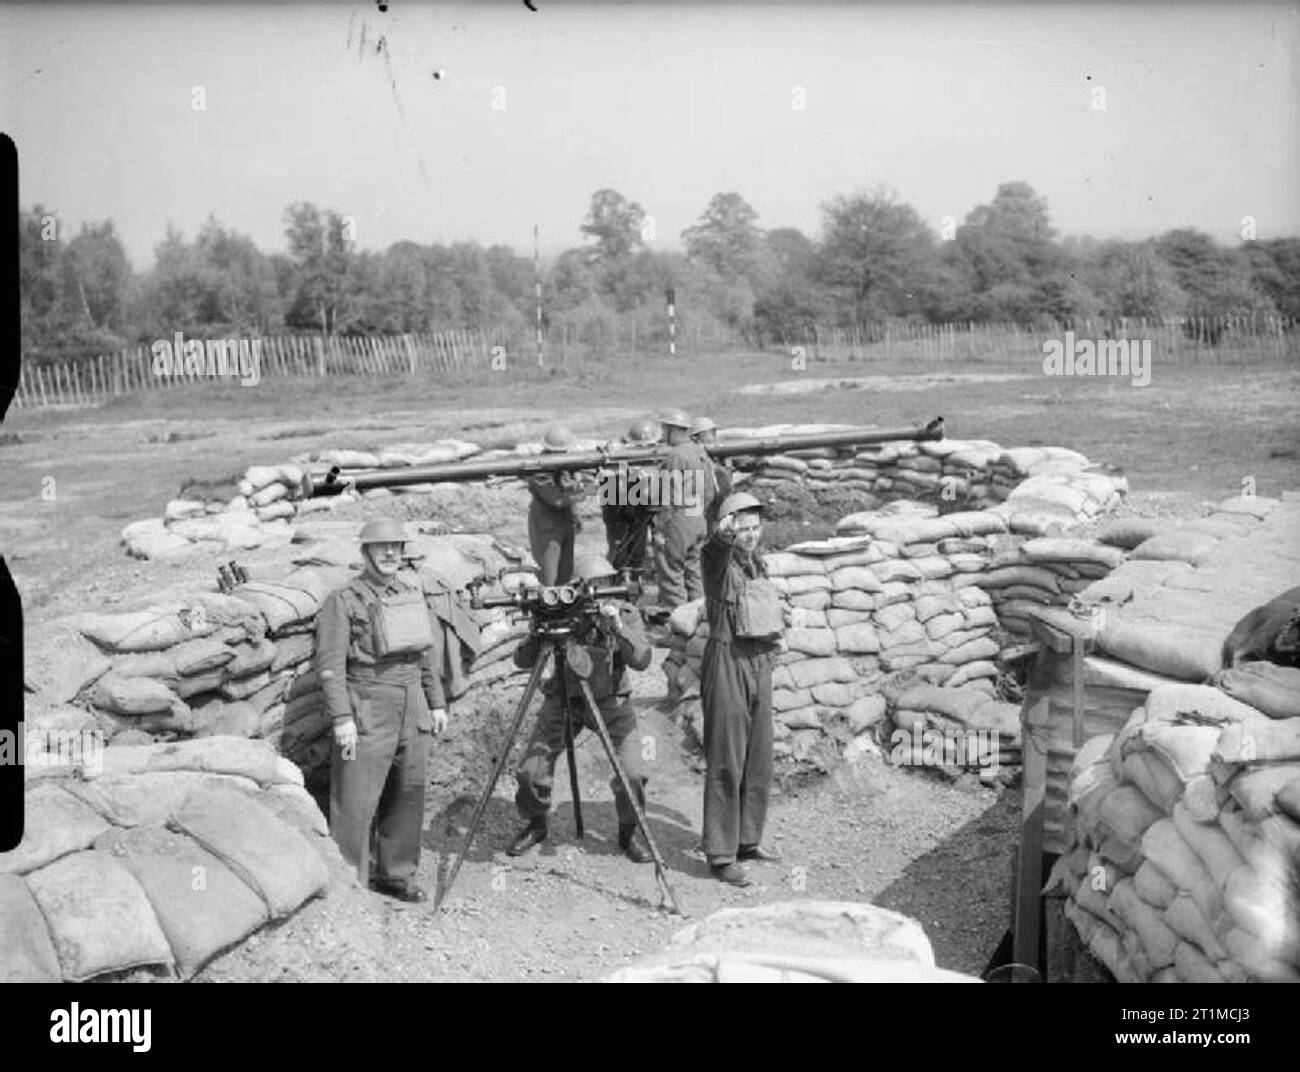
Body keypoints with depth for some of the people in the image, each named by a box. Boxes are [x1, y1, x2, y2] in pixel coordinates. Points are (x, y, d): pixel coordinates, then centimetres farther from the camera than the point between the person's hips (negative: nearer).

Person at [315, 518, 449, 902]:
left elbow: (429, 653, 20)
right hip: (367, 713, -6)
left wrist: (437, 702, 15)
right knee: (357, 801, -5)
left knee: (408, 795, 11)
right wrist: (342, 718, -17)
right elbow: (330, 664, -11)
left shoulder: (413, 594, 13)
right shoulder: (344, 600, -6)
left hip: (412, 709, 6)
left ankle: (396, 873, 23)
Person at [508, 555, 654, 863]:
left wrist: (618, 627, -37)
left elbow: (641, 660, -24)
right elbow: (522, 661, -14)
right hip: (562, 700, 1)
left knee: (631, 774, -16)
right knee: (530, 771, -9)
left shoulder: (625, 613, -11)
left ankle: (629, 831, 13)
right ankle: (536, 825, 22)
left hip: (611, 702, 0)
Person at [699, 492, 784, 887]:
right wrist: (724, 533, -52)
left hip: (761, 663, 7)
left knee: (759, 761, 12)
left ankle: (748, 839, 25)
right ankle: (721, 855, -1)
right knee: (726, 764, -5)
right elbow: (716, 547, -34)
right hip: (727, 661, -7)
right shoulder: (717, 560, -7)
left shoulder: (758, 564, 14)